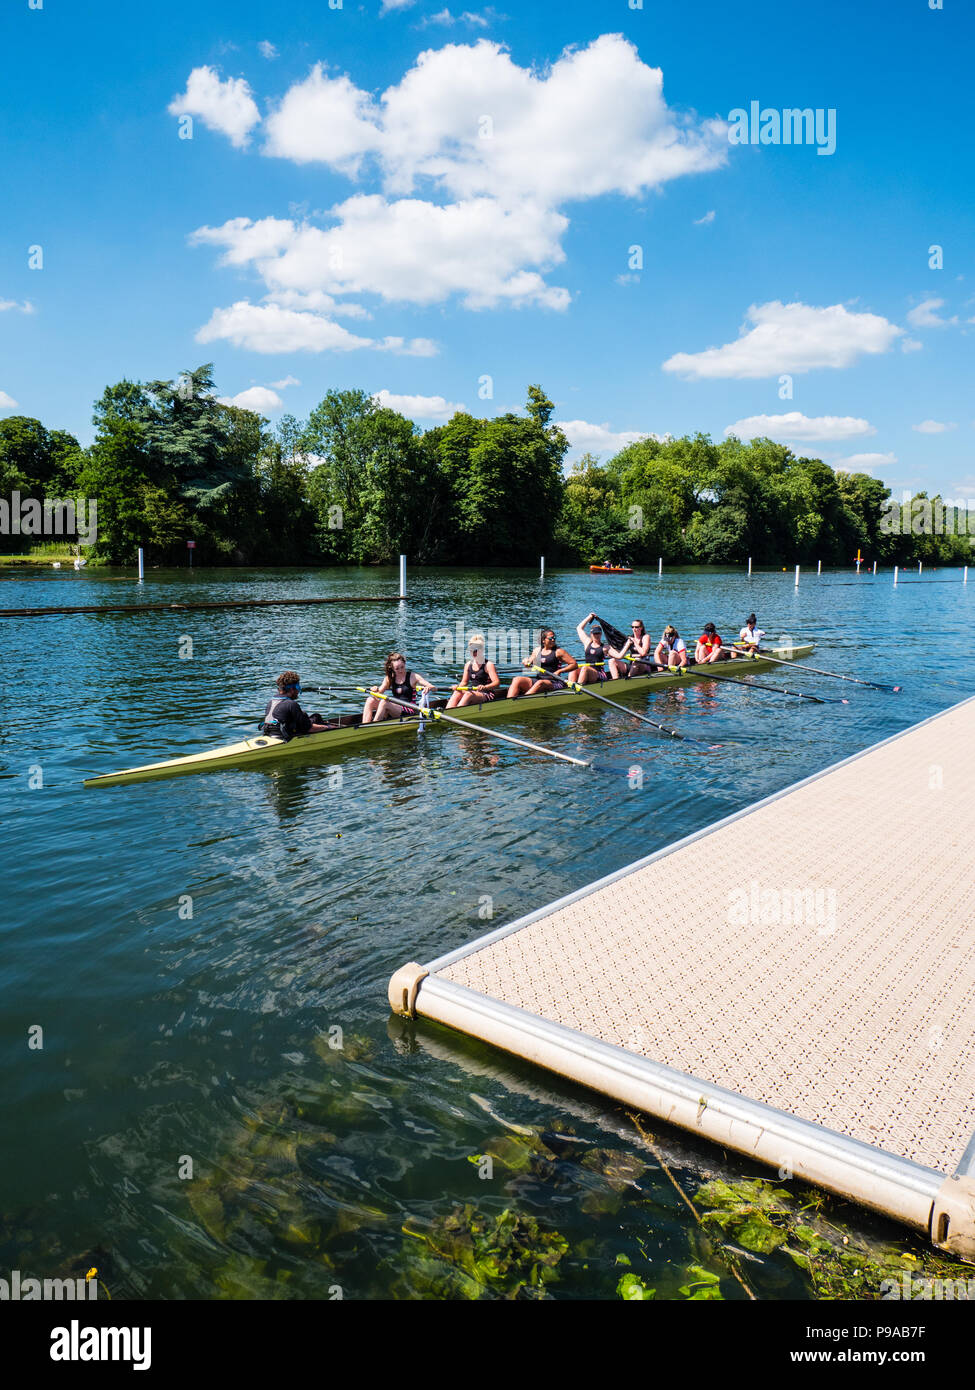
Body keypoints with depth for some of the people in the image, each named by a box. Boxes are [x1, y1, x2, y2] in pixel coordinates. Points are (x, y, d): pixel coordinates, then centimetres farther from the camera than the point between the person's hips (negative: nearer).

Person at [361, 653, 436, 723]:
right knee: (370, 700, -16)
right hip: (395, 708, 5)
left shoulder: (412, 676, -2)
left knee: (384, 702, -30)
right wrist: (375, 690, -16)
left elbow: (434, 688, -6)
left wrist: (428, 688, -30)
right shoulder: (389, 678, 9)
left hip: (409, 711, -5)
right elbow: (379, 693, 7)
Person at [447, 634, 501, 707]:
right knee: (457, 693, -24)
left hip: (486, 695, -6)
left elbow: (497, 683, -16)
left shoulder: (488, 665, -5)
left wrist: (485, 687, -36)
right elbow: (464, 682, 18)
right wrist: (458, 687, -6)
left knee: (469, 694, -36)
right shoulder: (468, 664, 15)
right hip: (472, 691, 6)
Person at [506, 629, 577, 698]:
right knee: (517, 680, -18)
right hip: (537, 679, 5)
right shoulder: (537, 650, 16)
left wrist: (559, 671, -11)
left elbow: (574, 664, 0)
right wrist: (527, 663, 3)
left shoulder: (558, 652, 3)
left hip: (552, 682, -5)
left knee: (540, 683, -39)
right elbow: (530, 661, 28)